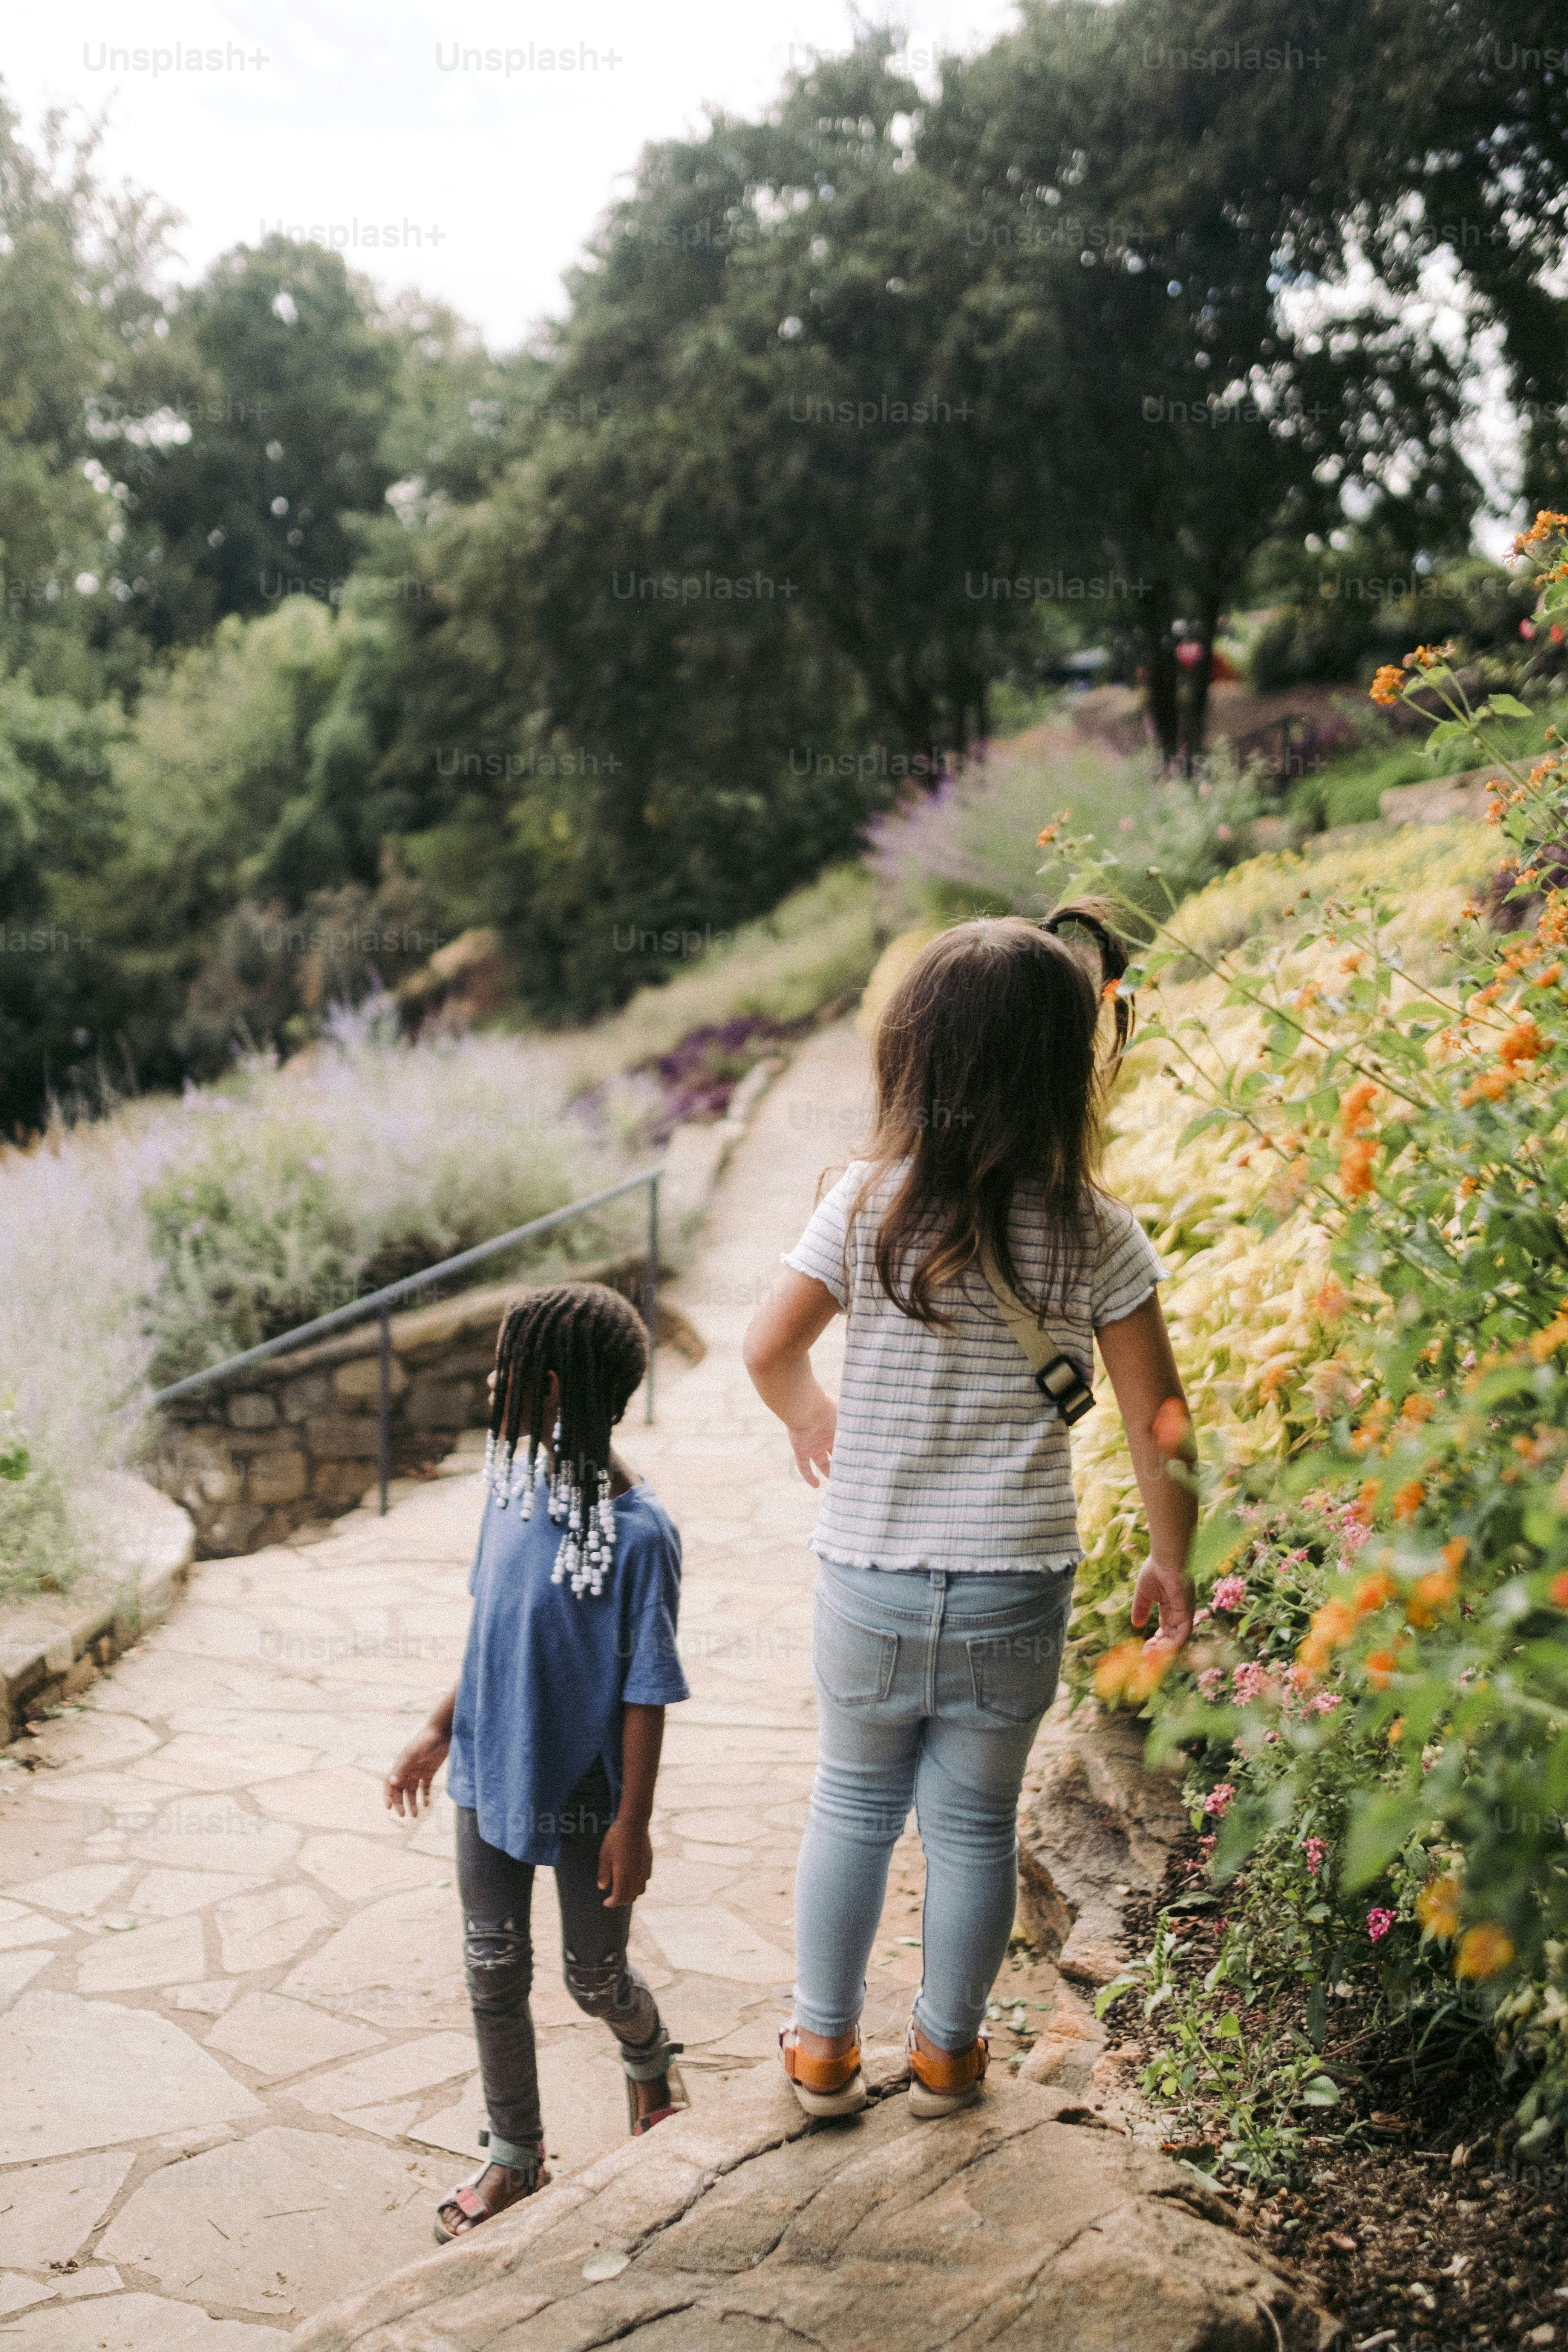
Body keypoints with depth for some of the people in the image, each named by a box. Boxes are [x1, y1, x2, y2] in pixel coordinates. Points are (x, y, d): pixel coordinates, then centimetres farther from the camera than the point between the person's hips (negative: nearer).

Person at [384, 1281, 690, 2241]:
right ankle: (516, 2154, 33)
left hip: (586, 1792, -5)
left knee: (596, 1979, 13)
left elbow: (647, 1693, -18)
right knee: (495, 1973, 13)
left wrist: (634, 1821, -14)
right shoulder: (517, 1482, -4)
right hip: (492, 1772, 5)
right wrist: (441, 1733, 14)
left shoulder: (639, 1531, -24)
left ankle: (652, 2061, 48)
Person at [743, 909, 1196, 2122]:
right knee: (976, 1823, 17)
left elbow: (769, 1351, -4)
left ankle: (825, 2046, 34)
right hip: (1015, 1589, 0)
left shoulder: (869, 1202, -12)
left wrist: (814, 1422, 18)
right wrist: (1170, 1564, 8)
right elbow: (1157, 1421, -7)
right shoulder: (1096, 1233, -12)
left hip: (868, 1582, 0)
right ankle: (948, 2049, 35)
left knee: (854, 1804, 20)